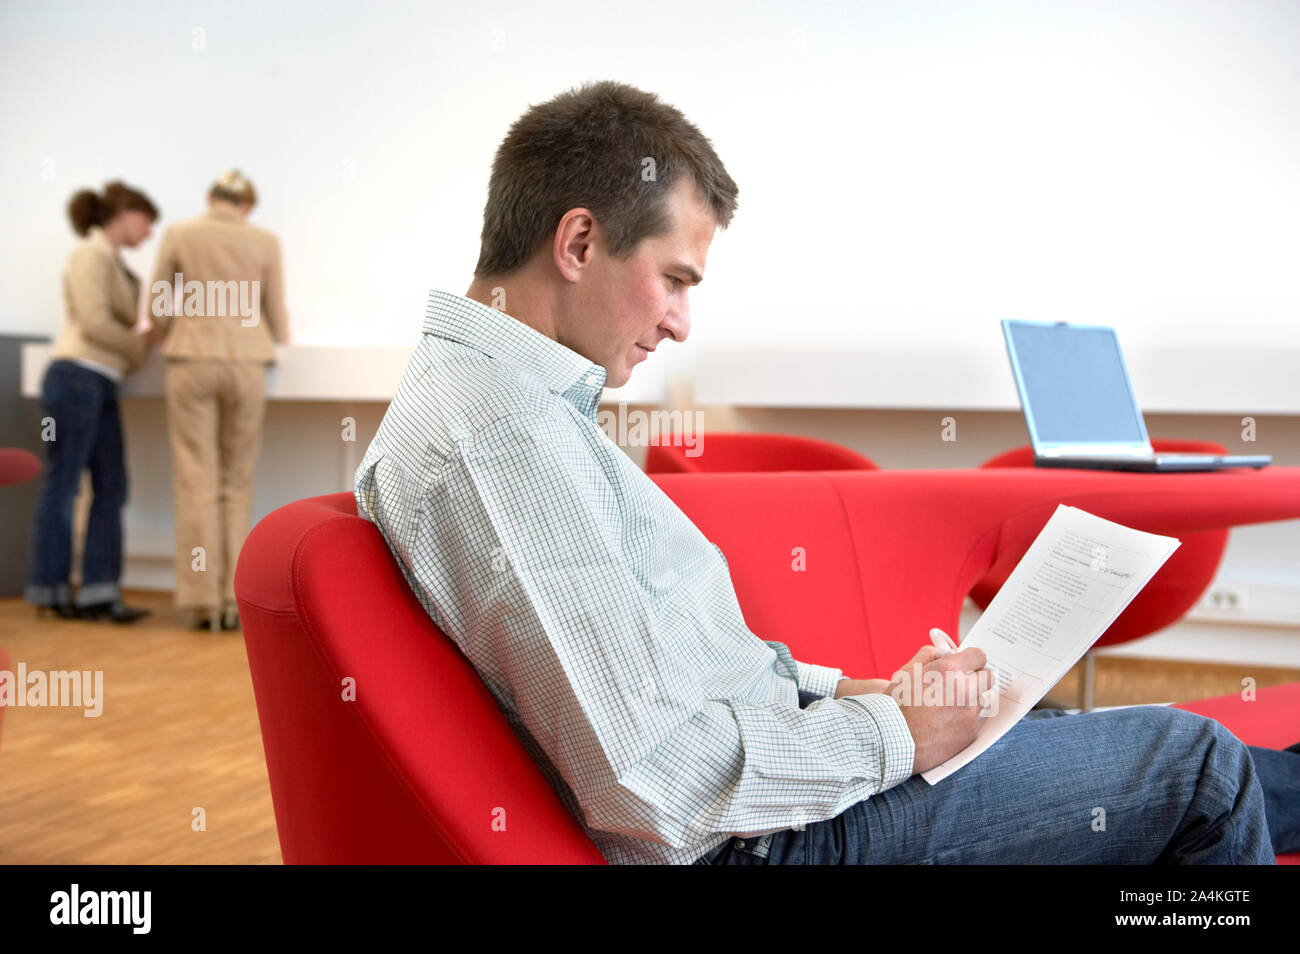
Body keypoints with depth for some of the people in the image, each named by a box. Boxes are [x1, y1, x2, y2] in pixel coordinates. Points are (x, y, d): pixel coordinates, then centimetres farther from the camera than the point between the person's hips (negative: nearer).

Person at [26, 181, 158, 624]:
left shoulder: (115, 263, 22)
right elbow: (94, 322, -14)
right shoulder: (90, 254, -5)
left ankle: (99, 591, 2)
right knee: (62, 486, -3)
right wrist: (144, 348, -4)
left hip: (102, 385, 9)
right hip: (77, 376, -9)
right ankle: (49, 592, 4)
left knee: (111, 488, 3)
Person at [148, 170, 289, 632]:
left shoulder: (178, 235, 3)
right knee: (237, 483, 7)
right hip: (245, 363, 1)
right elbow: (276, 317, 7)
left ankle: (202, 601, 0)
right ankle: (233, 598, 4)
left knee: (197, 481, 1)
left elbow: (160, 311, 6)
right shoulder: (264, 243, 3)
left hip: (192, 363, 0)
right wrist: (280, 338, 30)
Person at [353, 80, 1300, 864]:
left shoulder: (482, 391, 9)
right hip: (756, 834, -10)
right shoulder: (504, 432, -26)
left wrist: (830, 688, 9)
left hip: (781, 743, 10)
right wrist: (889, 731, -16)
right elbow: (653, 782, -30)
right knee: (1196, 764, 0)